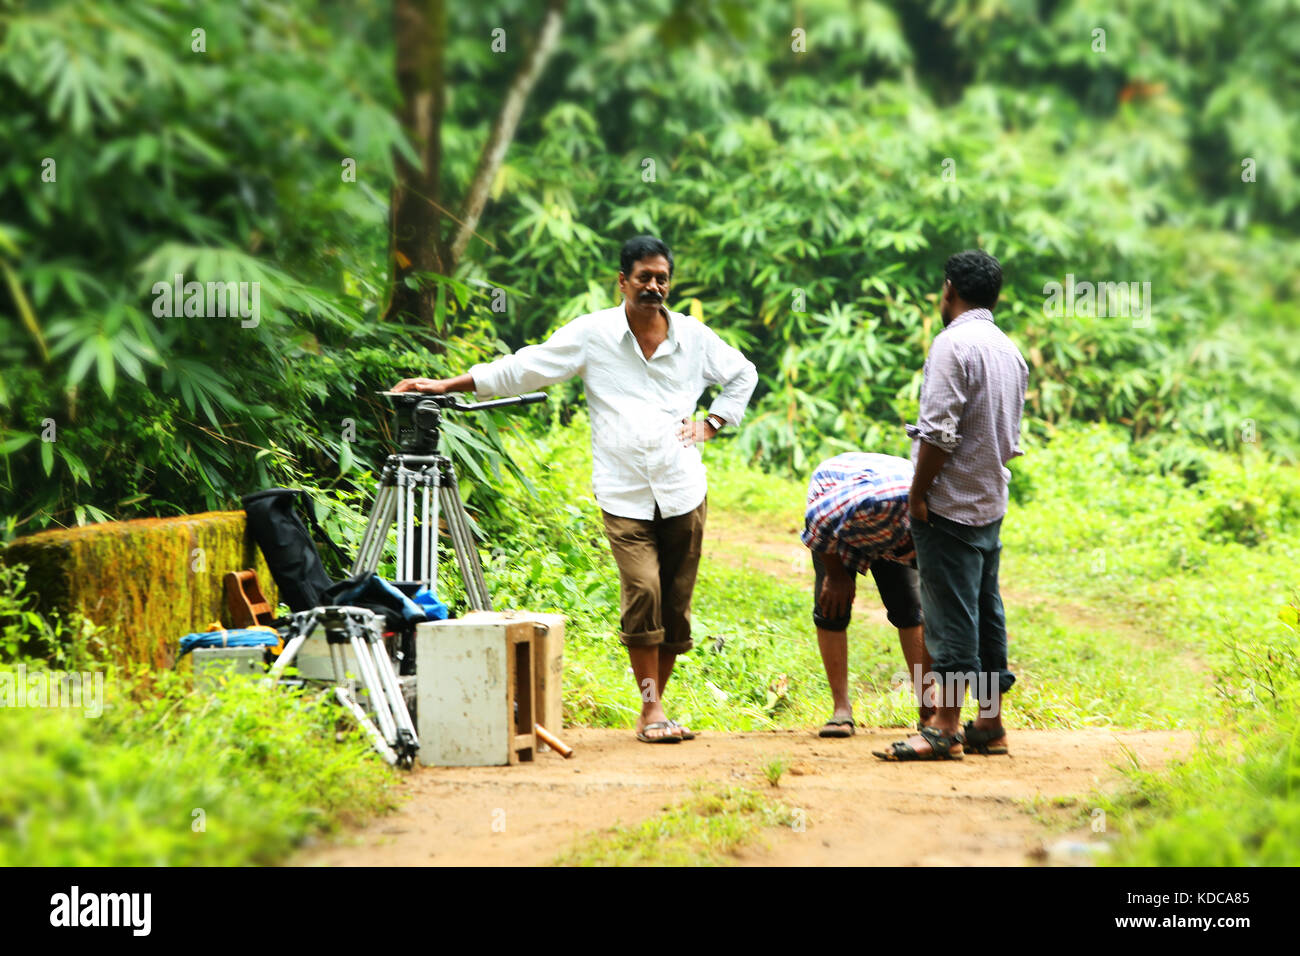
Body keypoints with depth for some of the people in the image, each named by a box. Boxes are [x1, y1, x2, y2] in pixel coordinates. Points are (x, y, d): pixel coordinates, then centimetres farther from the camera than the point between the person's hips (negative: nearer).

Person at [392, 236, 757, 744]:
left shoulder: (693, 336, 9)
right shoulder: (592, 334, 1)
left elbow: (743, 374, 26)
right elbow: (525, 368, 1)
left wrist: (711, 424, 12)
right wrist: (447, 385, -4)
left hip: (683, 488, 3)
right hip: (624, 492, -3)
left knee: (676, 600, 2)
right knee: (642, 590, -18)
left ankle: (655, 707, 13)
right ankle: (650, 708, -12)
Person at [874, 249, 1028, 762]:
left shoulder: (953, 343, -14)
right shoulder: (1009, 350, 13)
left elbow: (939, 431, -20)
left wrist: (918, 492, -13)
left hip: (950, 503, -8)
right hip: (992, 501, 8)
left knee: (951, 613, -7)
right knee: (985, 609, 11)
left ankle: (945, 727, -7)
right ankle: (989, 723, 15)